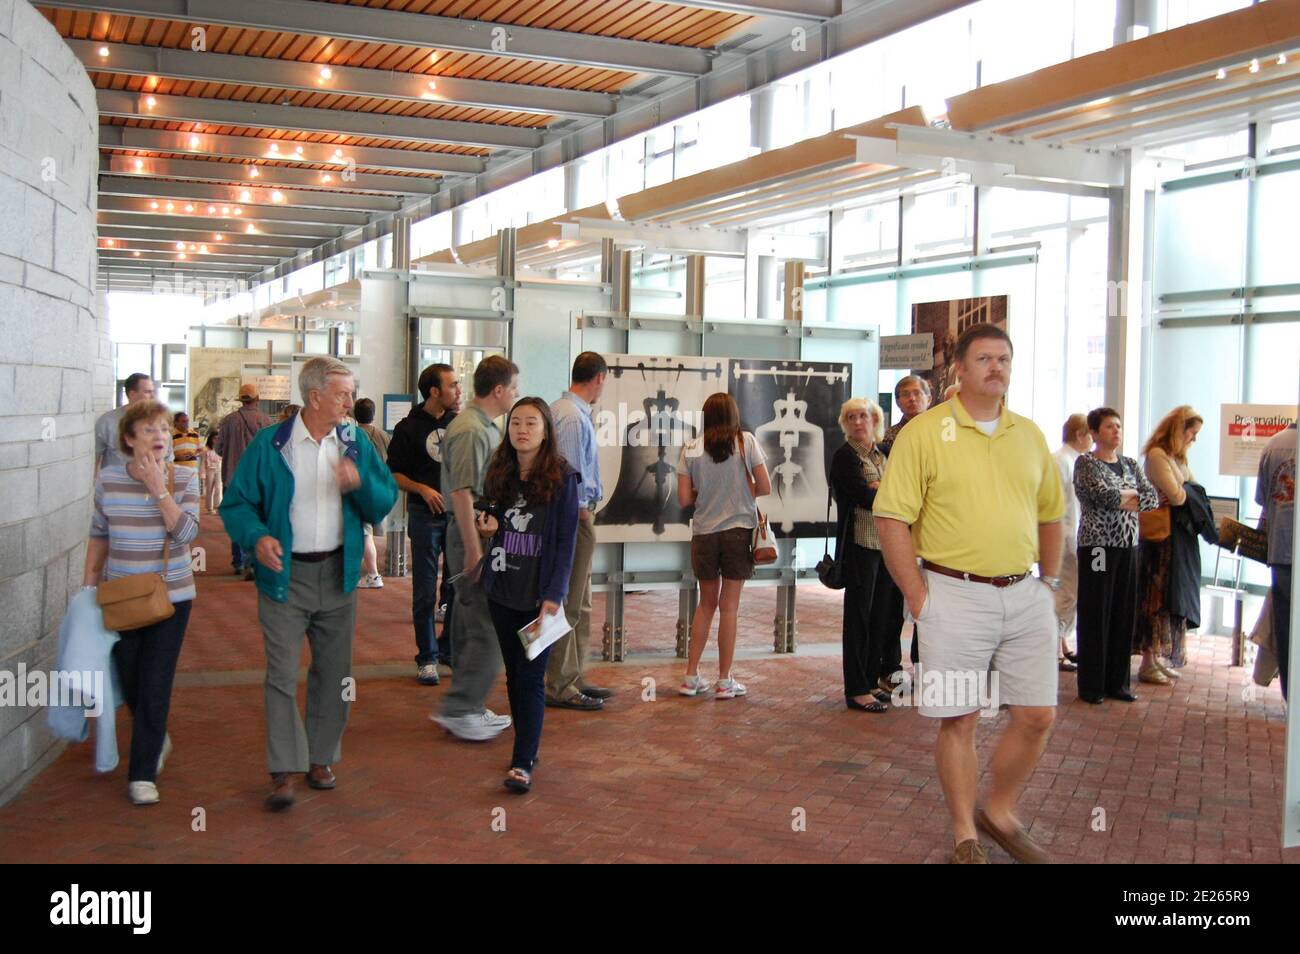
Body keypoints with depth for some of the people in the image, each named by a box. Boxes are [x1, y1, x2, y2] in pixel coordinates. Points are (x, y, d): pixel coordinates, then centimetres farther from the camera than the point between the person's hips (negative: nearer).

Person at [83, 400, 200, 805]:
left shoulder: (184, 479, -5)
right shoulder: (108, 479, -1)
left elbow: (187, 532, -18)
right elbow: (99, 536, 8)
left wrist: (159, 489, -21)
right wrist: (88, 585, 6)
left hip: (170, 596, -2)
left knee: (155, 687, -3)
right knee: (129, 682, 11)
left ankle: (143, 774, 8)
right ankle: (156, 740, 40)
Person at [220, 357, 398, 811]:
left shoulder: (356, 444, 5)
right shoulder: (269, 445, -6)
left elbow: (386, 501, 3)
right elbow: (236, 503, -4)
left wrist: (361, 483, -17)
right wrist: (256, 536, -23)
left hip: (338, 574, 4)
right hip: (285, 575, -4)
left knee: (333, 674, 11)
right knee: (282, 676, -5)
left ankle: (321, 758, 26)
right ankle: (283, 771, 2)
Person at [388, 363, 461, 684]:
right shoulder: (409, 428, -2)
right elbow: (393, 474, -1)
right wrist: (422, 489, -16)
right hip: (426, 515, -3)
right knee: (425, 591, 2)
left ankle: (450, 648, 23)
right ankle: (426, 657, 11)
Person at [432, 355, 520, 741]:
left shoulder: (485, 427, 15)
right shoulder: (471, 430, -17)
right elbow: (461, 493, -22)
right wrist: (474, 550, -23)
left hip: (484, 533, 11)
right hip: (474, 534, -11)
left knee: (471, 626, 14)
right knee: (489, 627, -9)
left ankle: (470, 709, 21)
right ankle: (457, 709, -3)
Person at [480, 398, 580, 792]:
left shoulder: (561, 477, -6)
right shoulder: (499, 474, 7)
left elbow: (566, 541, -9)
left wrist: (554, 594, -15)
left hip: (540, 594, -5)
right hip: (503, 592, 5)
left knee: (531, 678, -5)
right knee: (514, 674, 12)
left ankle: (522, 762, -4)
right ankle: (528, 746, 23)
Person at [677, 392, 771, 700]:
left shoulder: (690, 449, -1)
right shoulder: (746, 442, -4)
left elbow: (684, 498, -2)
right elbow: (765, 487, -5)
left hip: (704, 534, 2)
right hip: (739, 531, -2)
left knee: (707, 603, 16)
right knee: (729, 605, 4)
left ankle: (691, 677, 16)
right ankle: (725, 681, 8)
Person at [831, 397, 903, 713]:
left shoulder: (883, 454, 17)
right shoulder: (845, 456, -5)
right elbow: (865, 497, -15)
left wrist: (879, 487, -10)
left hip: (887, 544, 7)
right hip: (861, 544, -7)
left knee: (883, 615, 9)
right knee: (859, 616, -3)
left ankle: (872, 680, 18)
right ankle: (856, 690, 1)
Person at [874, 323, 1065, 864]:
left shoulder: (1029, 434, 11)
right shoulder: (924, 432, -6)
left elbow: (1050, 514, 20)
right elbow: (891, 519, -9)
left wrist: (1048, 582, 13)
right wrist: (918, 597, -10)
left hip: (1025, 596, 5)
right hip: (956, 596, -5)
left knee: (1036, 716, 7)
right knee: (958, 720, 4)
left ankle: (1000, 813, 30)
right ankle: (965, 837, 20)